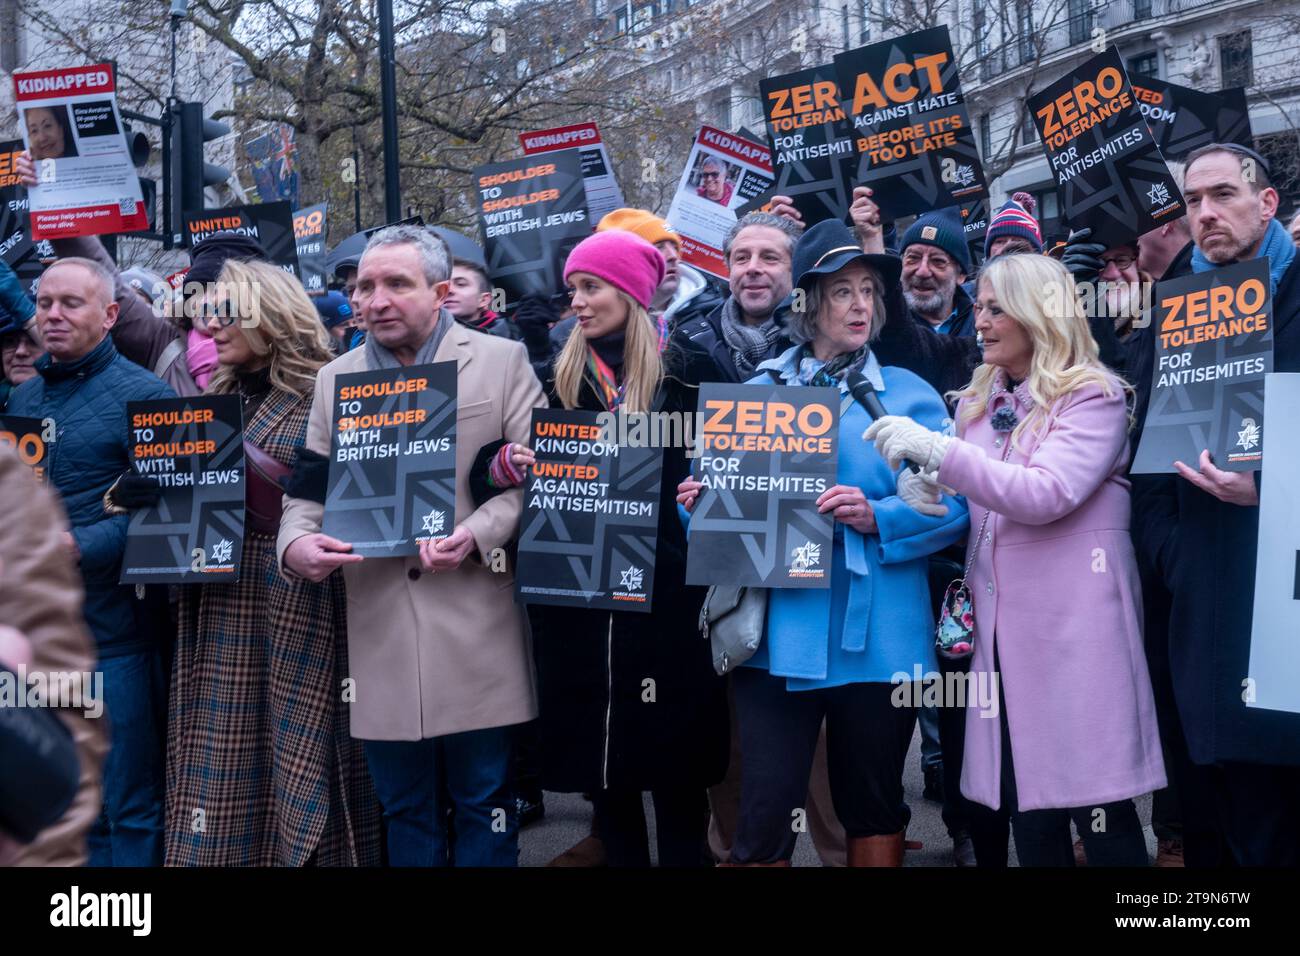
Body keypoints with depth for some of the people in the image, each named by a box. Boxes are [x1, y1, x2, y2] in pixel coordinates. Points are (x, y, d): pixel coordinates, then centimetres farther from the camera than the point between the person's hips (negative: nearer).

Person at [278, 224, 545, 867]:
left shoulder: (501, 361, 2)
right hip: (380, 634, 3)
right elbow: (308, 489, 12)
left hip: (476, 627, -3)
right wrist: (295, 543, -9)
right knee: (404, 810, 13)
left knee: (484, 802, 6)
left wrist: (478, 533, -18)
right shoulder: (334, 378, 12)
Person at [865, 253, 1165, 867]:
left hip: (1076, 625, -6)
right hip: (1001, 627, 6)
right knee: (1026, 810, 9)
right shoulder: (976, 403, 15)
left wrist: (937, 450, -23)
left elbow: (1046, 495, -20)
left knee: (1098, 811, -4)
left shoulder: (1094, 396, -5)